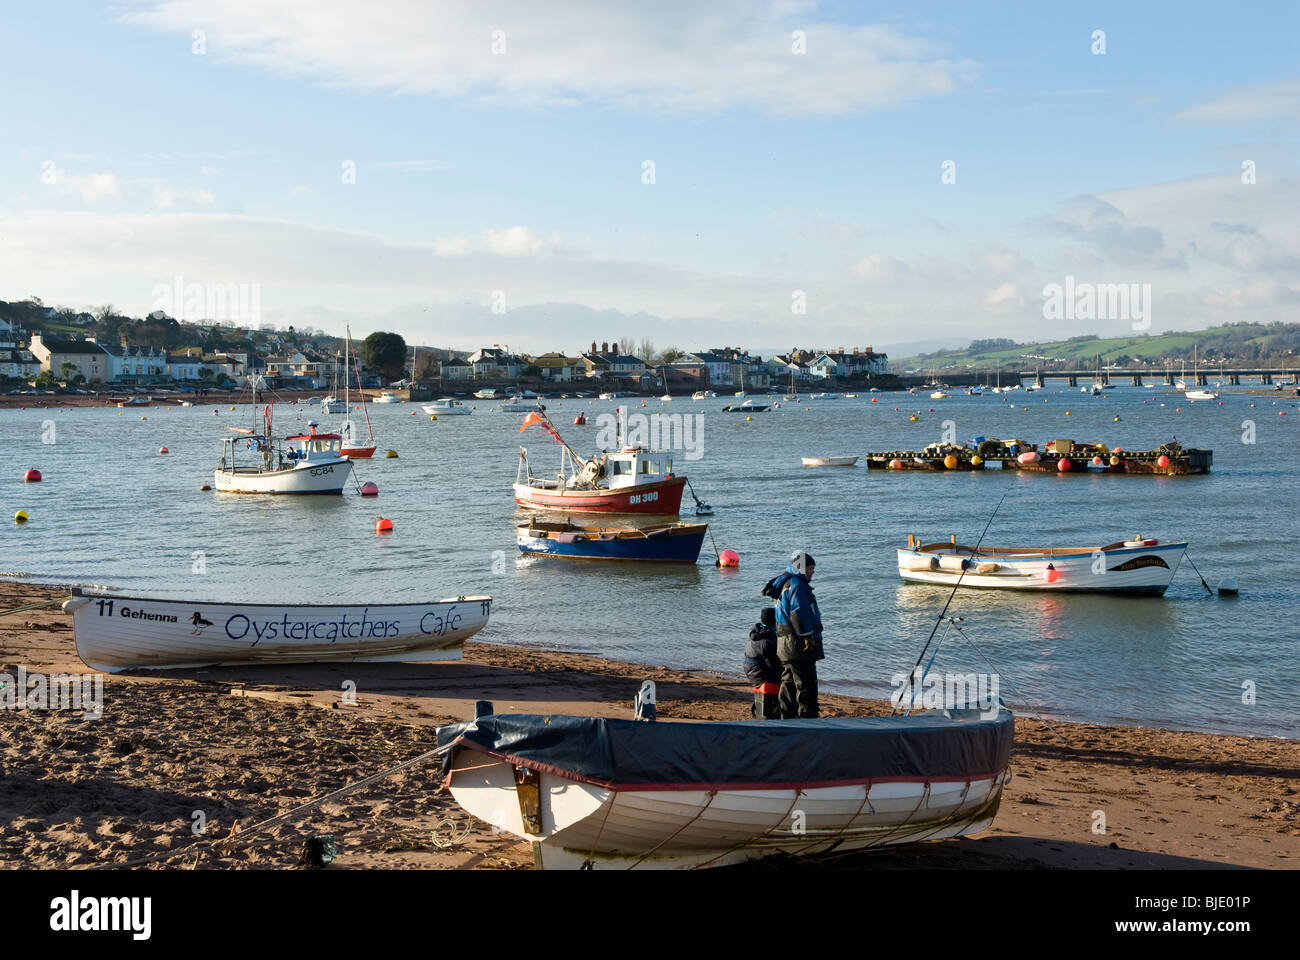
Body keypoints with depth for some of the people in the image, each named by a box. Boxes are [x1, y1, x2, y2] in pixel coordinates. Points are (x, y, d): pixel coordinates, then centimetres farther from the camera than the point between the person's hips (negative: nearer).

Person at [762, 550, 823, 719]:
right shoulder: (796, 585, -14)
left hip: (786, 645, 11)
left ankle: (787, 717, 20)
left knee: (789, 682, 15)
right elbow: (798, 613, -23)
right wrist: (808, 636, -22)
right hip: (798, 643, -11)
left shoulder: (784, 584, 19)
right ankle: (808, 718, -8)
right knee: (807, 684, -8)